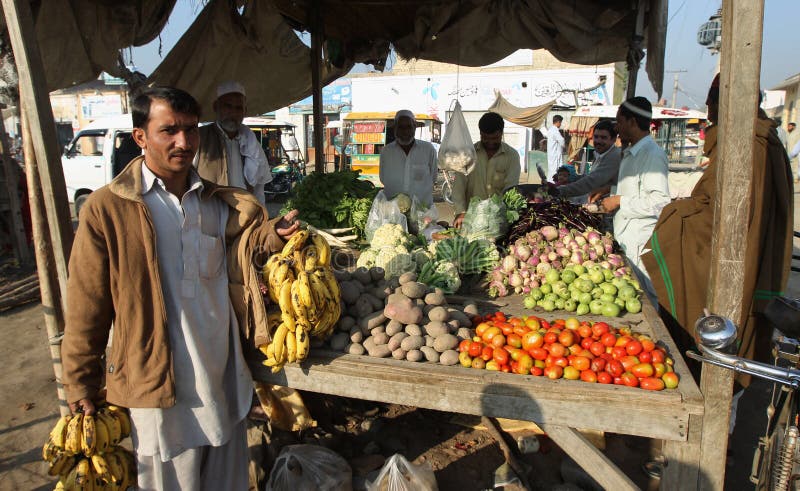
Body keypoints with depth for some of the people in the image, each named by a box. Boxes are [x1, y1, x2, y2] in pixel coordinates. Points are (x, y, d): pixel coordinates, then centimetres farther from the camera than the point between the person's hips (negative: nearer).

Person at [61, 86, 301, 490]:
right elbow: (86, 308, -6)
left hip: (225, 378, 5)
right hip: (157, 380, -4)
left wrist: (272, 234, -7)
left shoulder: (219, 202, 4)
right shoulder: (106, 209, -11)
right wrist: (81, 387, -1)